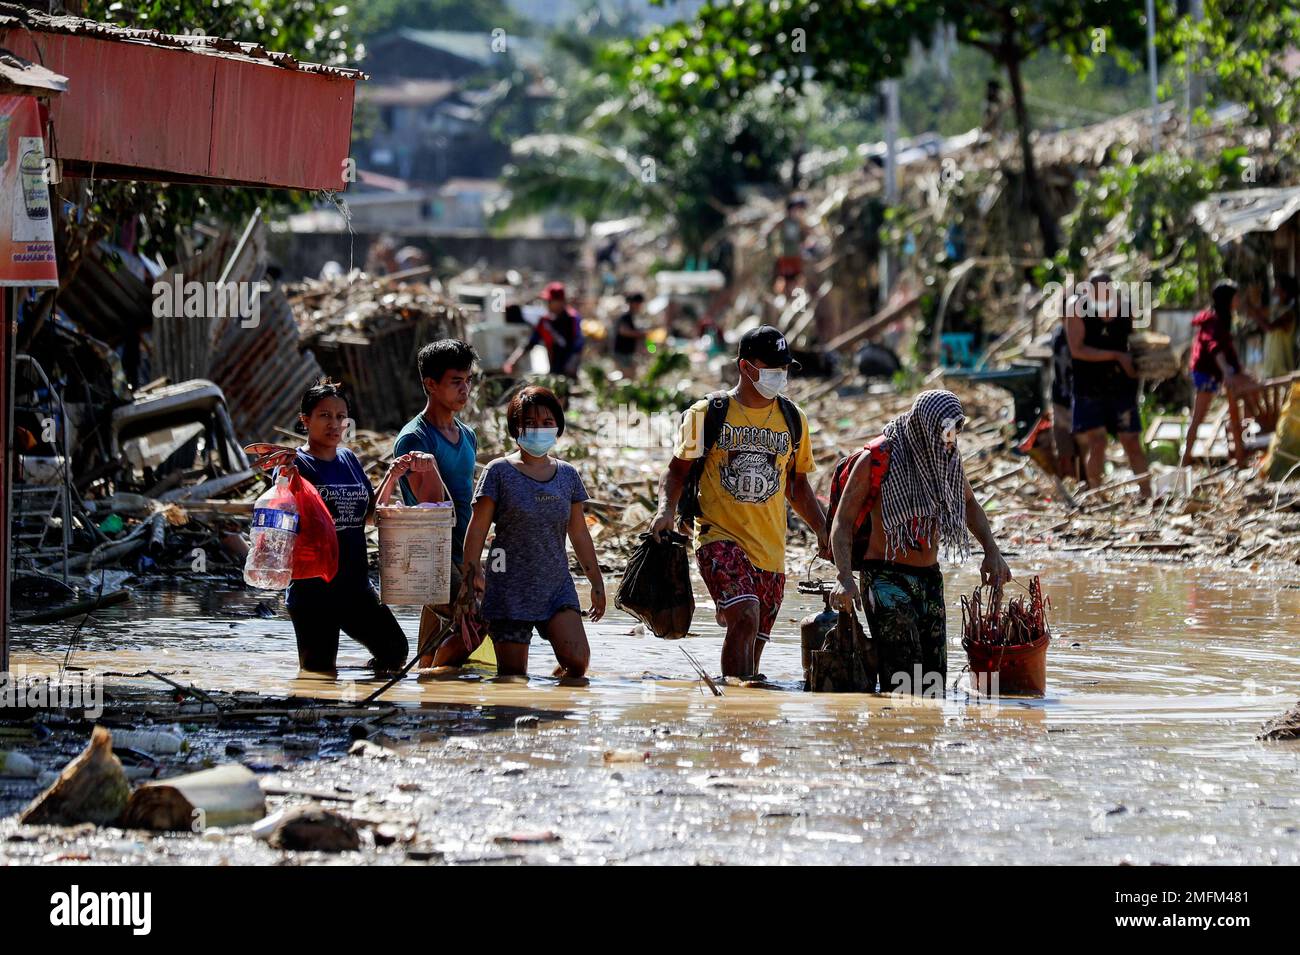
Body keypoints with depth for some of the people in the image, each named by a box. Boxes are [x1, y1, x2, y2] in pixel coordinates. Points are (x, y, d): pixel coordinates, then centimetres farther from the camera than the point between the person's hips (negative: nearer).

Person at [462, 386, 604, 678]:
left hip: (557, 585, 3)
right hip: (510, 587, -3)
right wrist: (471, 578, -11)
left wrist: (597, 582, 19)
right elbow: (477, 530, -3)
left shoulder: (568, 475, 11)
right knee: (512, 675, -4)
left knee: (577, 660, -16)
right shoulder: (500, 472, -2)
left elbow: (579, 533, 18)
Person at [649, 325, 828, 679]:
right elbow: (677, 470, 6)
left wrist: (823, 529, 10)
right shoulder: (708, 413, 0)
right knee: (745, 617, -26)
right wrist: (666, 508, -13)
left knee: (752, 646, 4)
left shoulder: (793, 419, 12)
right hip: (719, 535, -4)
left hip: (770, 548, 4)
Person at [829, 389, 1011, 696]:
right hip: (886, 576, -7)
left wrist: (991, 551, 15)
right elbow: (843, 521, -10)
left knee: (934, 678, 2)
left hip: (930, 578, 7)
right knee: (902, 679, -21)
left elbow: (969, 503, 28)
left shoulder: (948, 458, 8)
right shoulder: (878, 459, -10)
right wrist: (845, 578, -23)